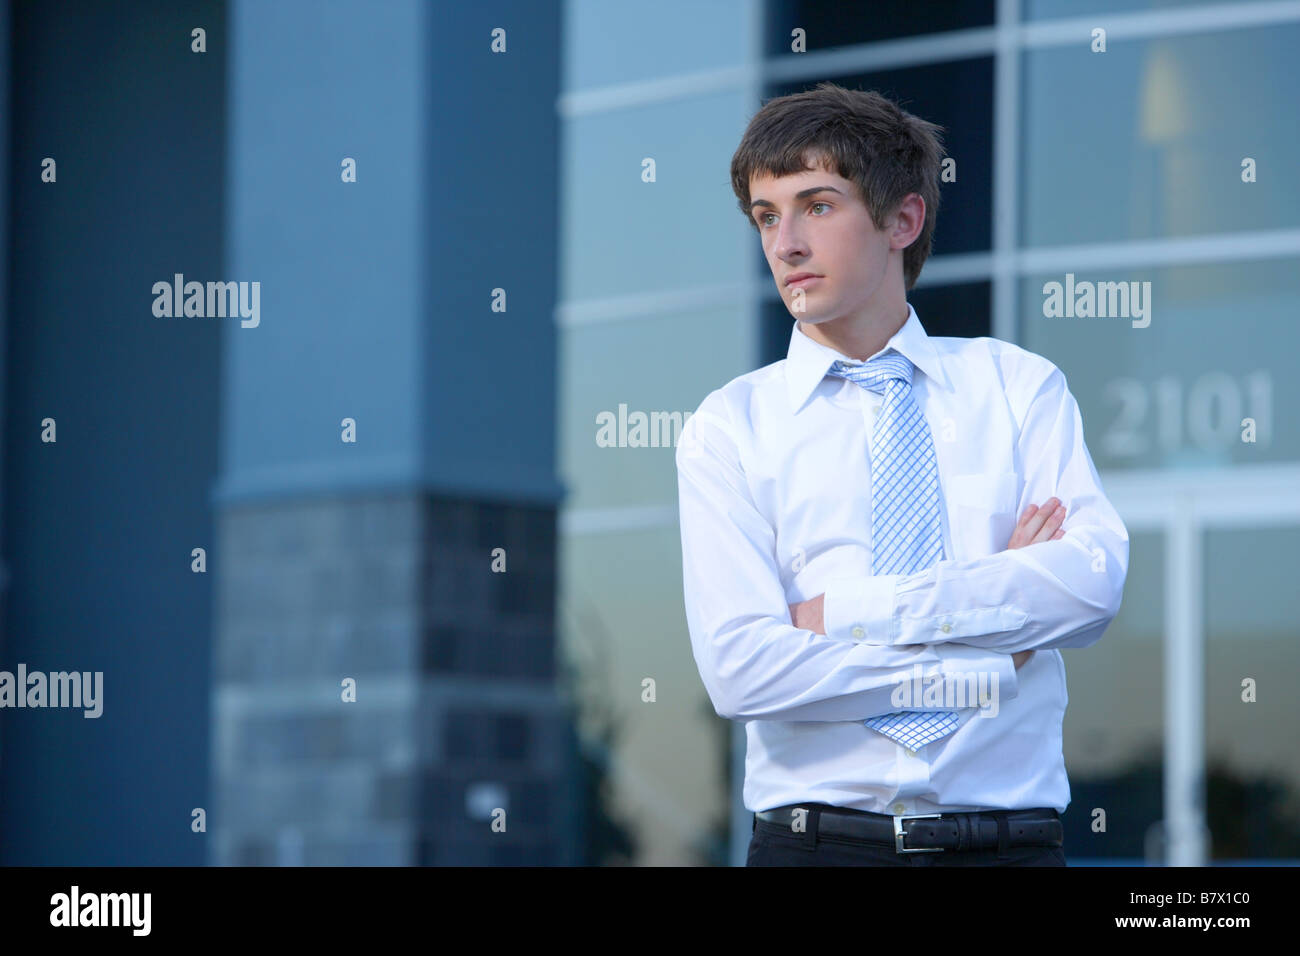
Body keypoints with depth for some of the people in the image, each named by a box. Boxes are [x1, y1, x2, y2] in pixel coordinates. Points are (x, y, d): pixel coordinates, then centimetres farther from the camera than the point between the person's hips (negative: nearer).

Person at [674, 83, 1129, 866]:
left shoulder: (1020, 387, 6)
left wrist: (847, 610, -12)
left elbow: (1093, 583, -10)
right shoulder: (730, 425, 3)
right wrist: (986, 663, -10)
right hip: (816, 838, -1)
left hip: (1012, 838, 1)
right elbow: (738, 668, -9)